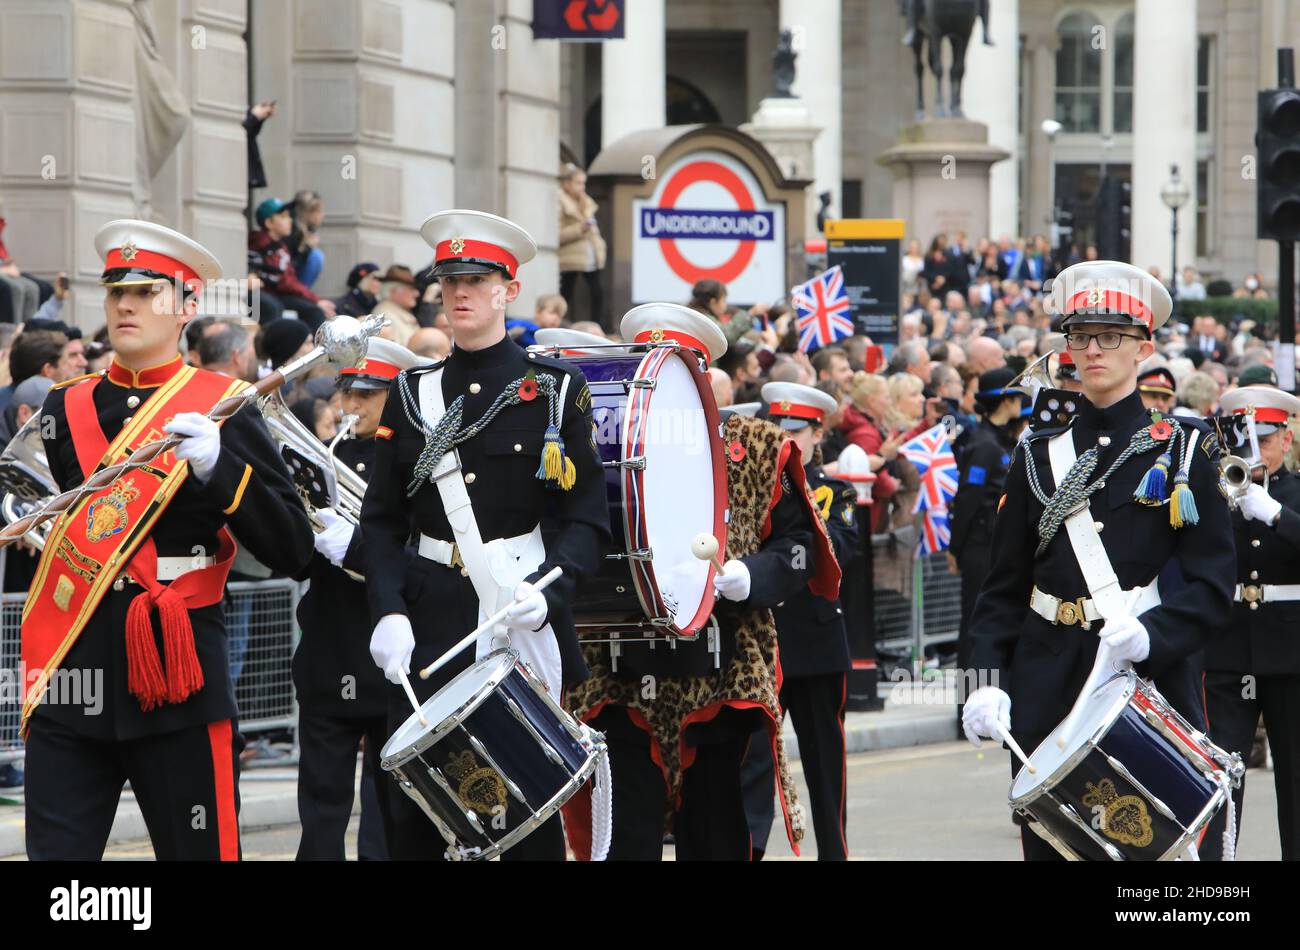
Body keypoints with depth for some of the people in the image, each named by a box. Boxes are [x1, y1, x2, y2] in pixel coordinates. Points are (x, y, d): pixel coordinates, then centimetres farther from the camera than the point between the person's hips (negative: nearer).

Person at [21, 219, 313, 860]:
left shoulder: (223, 406, 0)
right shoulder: (68, 409, 13)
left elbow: (291, 552, -8)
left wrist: (217, 465, -18)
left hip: (174, 668, -3)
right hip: (69, 670, 3)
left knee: (199, 849, 3)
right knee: (55, 851, -1)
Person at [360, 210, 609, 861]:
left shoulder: (555, 390, 3)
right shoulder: (412, 393, 11)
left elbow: (587, 519, -1)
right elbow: (382, 519, 8)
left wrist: (546, 592, -19)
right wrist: (387, 611, -8)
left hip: (525, 620, -2)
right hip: (429, 621, 2)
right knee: (418, 804, -2)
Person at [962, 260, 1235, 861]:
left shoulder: (1183, 450, 4)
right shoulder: (1039, 455, 12)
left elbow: (1213, 583, -3)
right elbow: (1004, 587, 11)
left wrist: (1152, 634, -20)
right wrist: (987, 681, -2)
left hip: (1155, 680, -3)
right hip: (1049, 692, 3)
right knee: (1048, 843, 1)